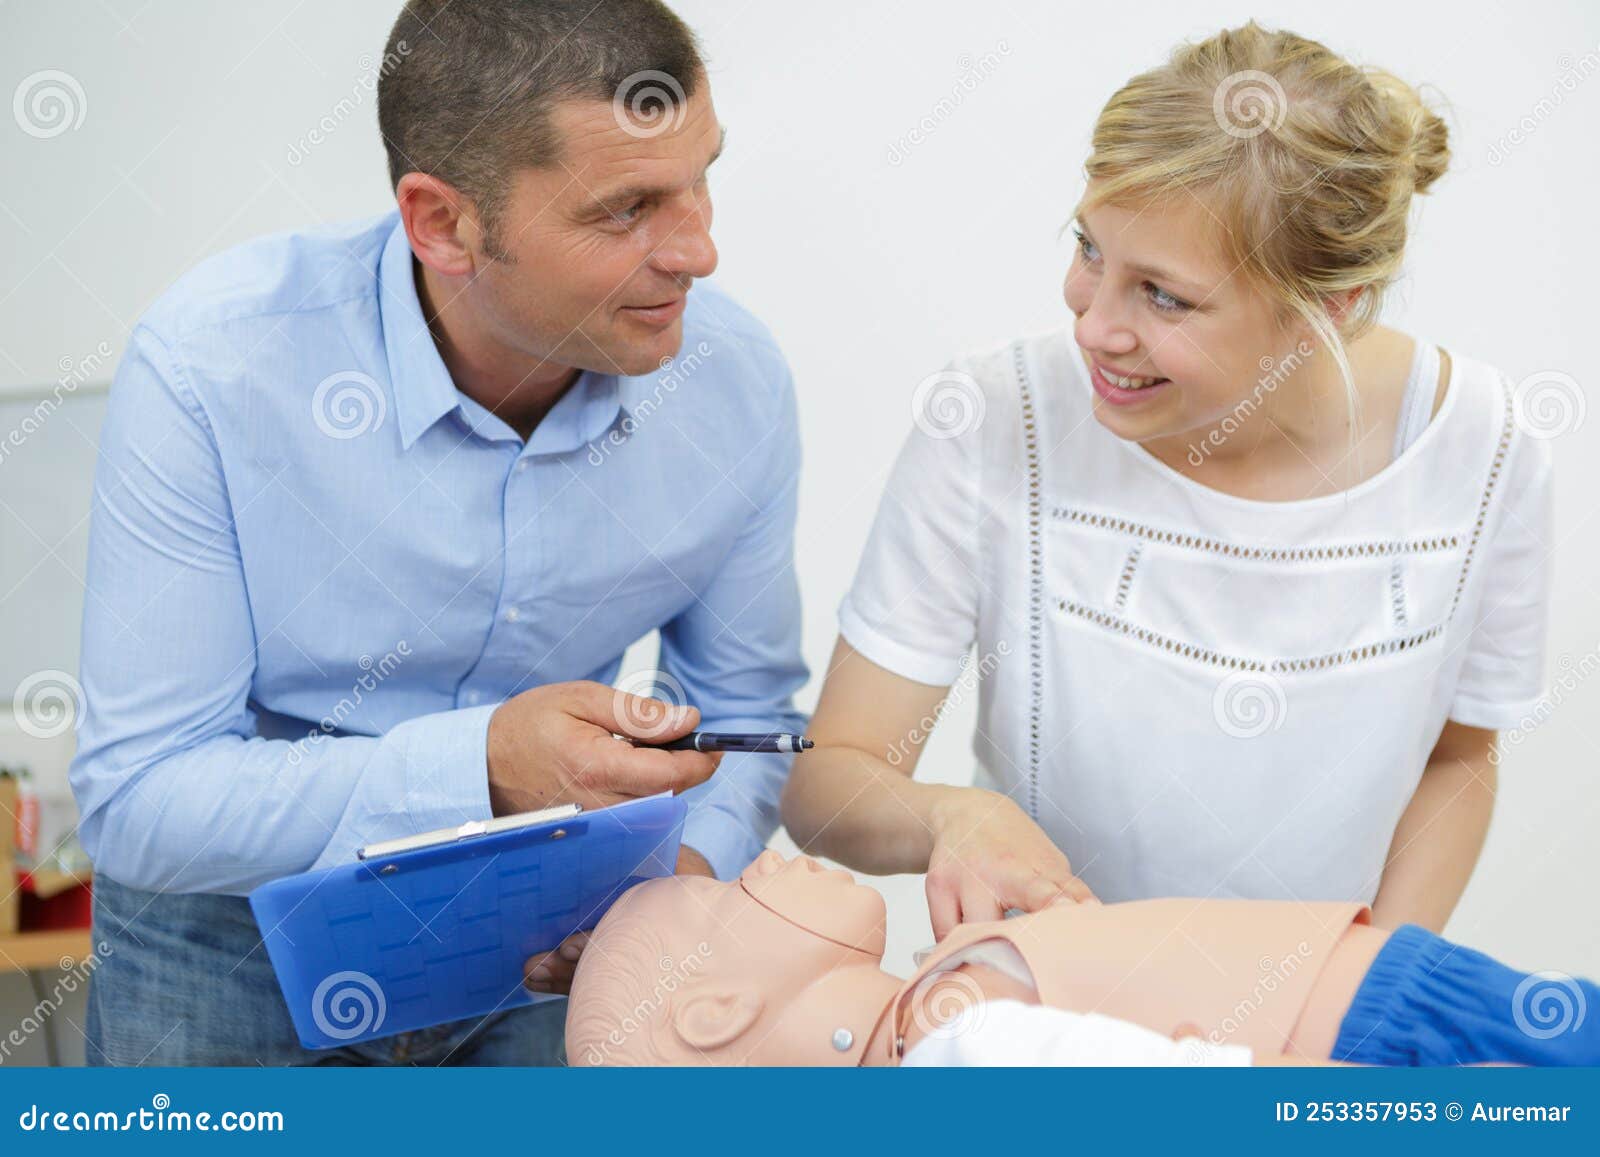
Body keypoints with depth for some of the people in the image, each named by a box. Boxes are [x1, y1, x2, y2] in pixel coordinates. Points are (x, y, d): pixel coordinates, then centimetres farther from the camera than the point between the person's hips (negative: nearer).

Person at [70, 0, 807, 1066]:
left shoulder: (735, 378, -15)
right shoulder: (211, 364, -26)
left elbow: (745, 706, 0)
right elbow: (136, 798, -24)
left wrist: (694, 866, -22)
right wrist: (484, 767, -37)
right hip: (242, 923, -1)